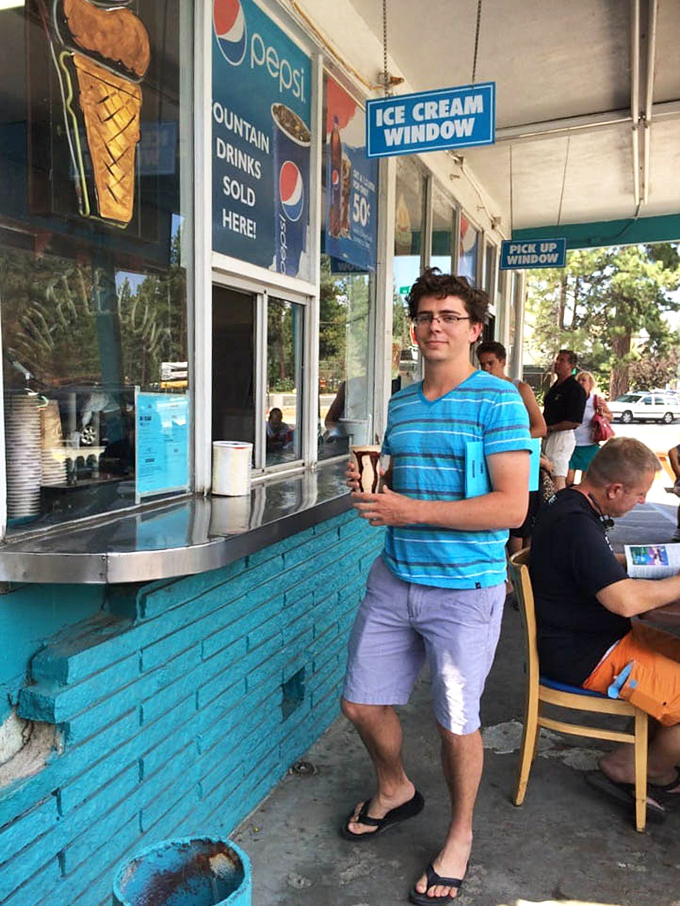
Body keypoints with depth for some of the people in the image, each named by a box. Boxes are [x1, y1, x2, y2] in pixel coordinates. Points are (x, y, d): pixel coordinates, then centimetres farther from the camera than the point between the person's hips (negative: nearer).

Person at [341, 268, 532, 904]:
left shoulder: (498, 401, -11)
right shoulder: (400, 404, 9)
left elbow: (512, 506, -18)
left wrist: (412, 511, -22)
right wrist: (370, 487, -3)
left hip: (464, 589, -6)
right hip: (394, 578, 6)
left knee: (456, 721, 9)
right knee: (361, 703, 14)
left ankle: (460, 835, 37)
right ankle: (395, 790, 45)